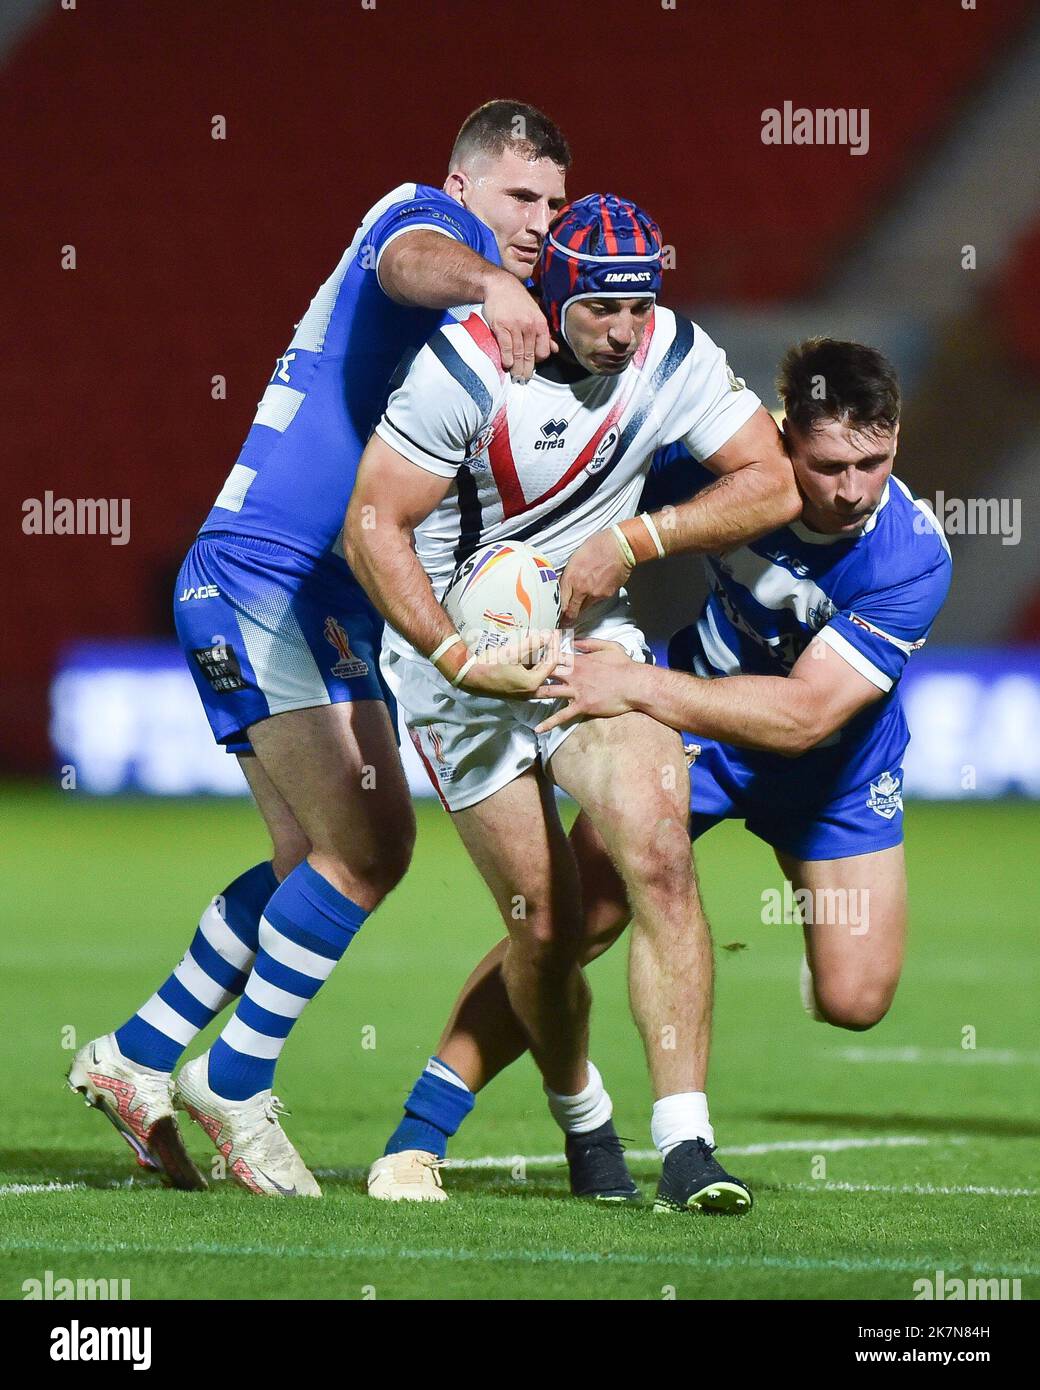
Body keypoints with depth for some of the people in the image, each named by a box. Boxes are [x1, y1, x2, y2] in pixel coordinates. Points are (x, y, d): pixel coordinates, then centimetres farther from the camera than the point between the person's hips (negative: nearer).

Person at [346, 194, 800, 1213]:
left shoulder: (672, 357, -9)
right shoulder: (470, 367, -21)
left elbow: (771, 485, -3)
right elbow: (374, 528, -18)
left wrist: (629, 542, -14)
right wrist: (461, 659, -26)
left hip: (590, 636, 3)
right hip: (452, 642, -3)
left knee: (658, 856, -20)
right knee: (546, 924, -2)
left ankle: (685, 1147, -21)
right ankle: (583, 1121, 28)